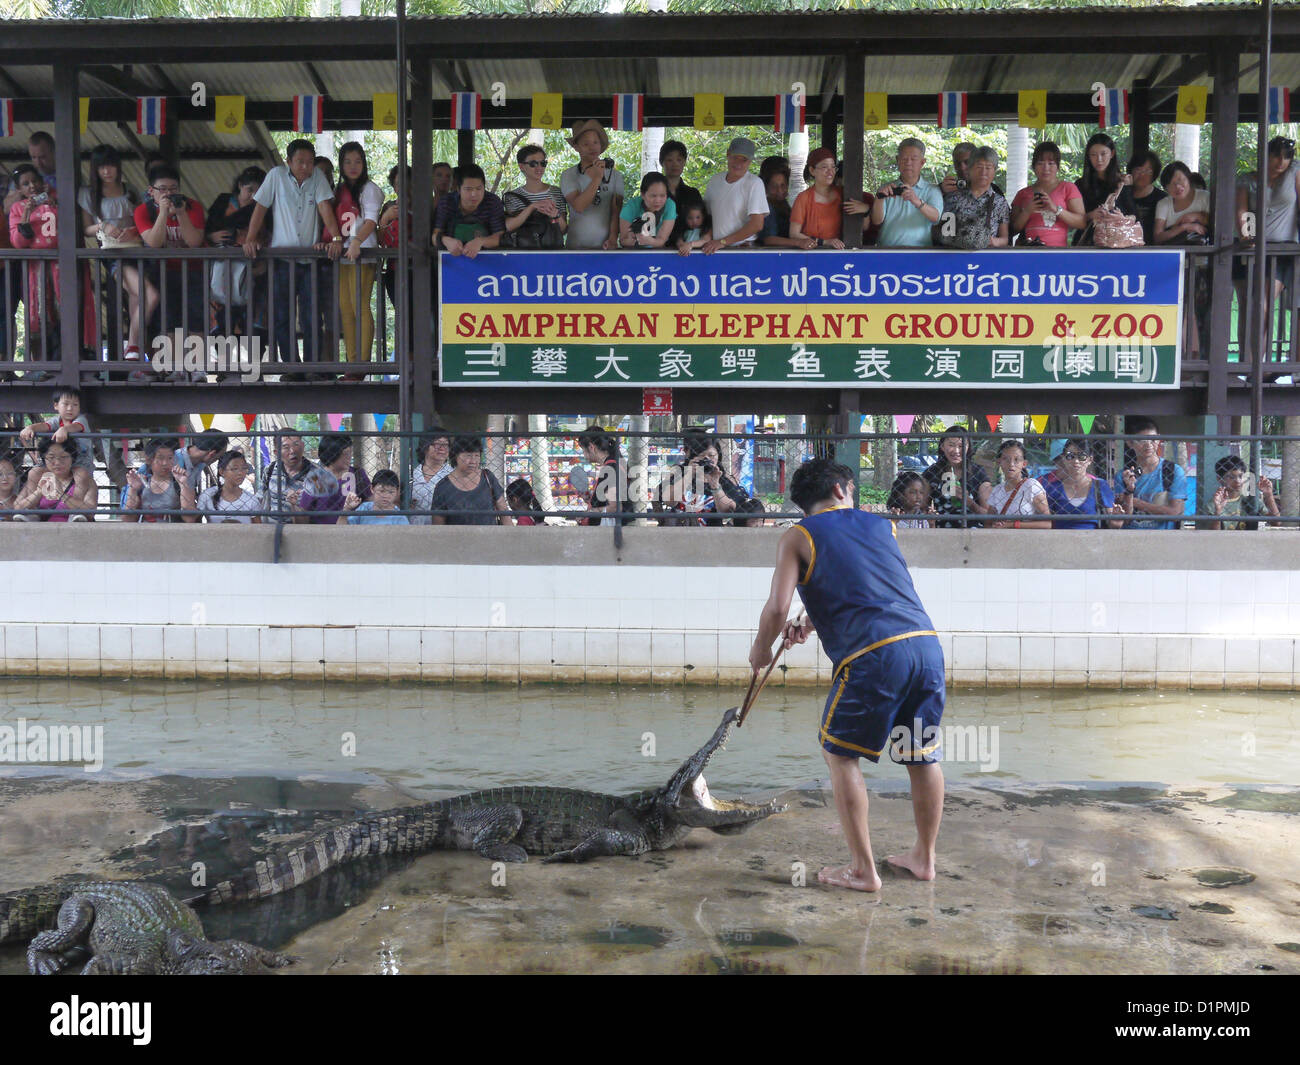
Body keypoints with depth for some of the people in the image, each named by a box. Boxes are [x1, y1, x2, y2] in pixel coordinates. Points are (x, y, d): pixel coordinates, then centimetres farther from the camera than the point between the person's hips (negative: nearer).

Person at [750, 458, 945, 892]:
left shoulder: (797, 537, 7)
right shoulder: (882, 525, 22)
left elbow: (777, 608, -2)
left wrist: (761, 648, 17)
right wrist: (813, 622, 38)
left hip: (873, 654, -5)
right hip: (927, 644, 5)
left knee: (840, 755, 12)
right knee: (923, 755, 19)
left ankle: (862, 870, 15)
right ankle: (924, 858, 34)